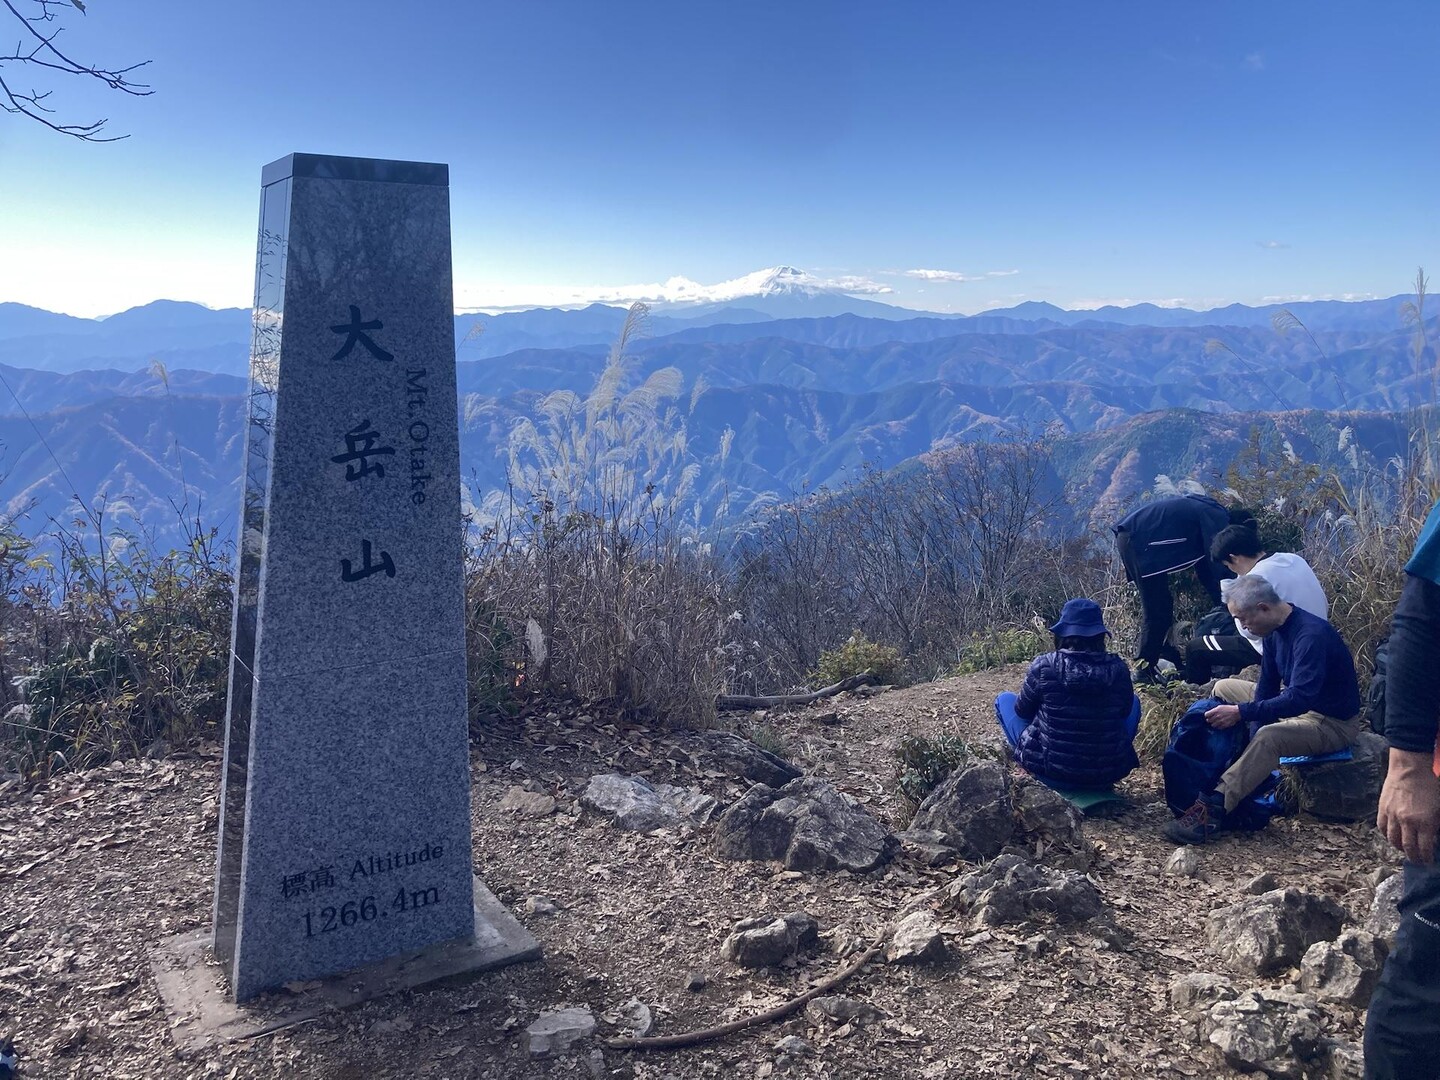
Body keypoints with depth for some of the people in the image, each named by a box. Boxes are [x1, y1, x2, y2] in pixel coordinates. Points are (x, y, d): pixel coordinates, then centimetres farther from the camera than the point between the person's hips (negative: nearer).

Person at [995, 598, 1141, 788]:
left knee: (1004, 700, 19)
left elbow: (1022, 711, 0)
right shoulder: (1118, 668, -10)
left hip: (1052, 771, -2)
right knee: (1134, 701, 27)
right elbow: (1124, 711, 8)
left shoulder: (1044, 666, -16)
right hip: (1109, 773, 2)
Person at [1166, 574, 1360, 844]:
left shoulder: (1312, 635, -30)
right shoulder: (1275, 631, -2)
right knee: (1223, 688, 9)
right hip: (1299, 701, 10)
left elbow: (1299, 699, -38)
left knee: (1269, 737, -37)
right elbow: (1267, 687, 0)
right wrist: (1254, 737, -11)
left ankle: (1213, 809, -40)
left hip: (1333, 721, -10)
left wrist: (1241, 712, -40)